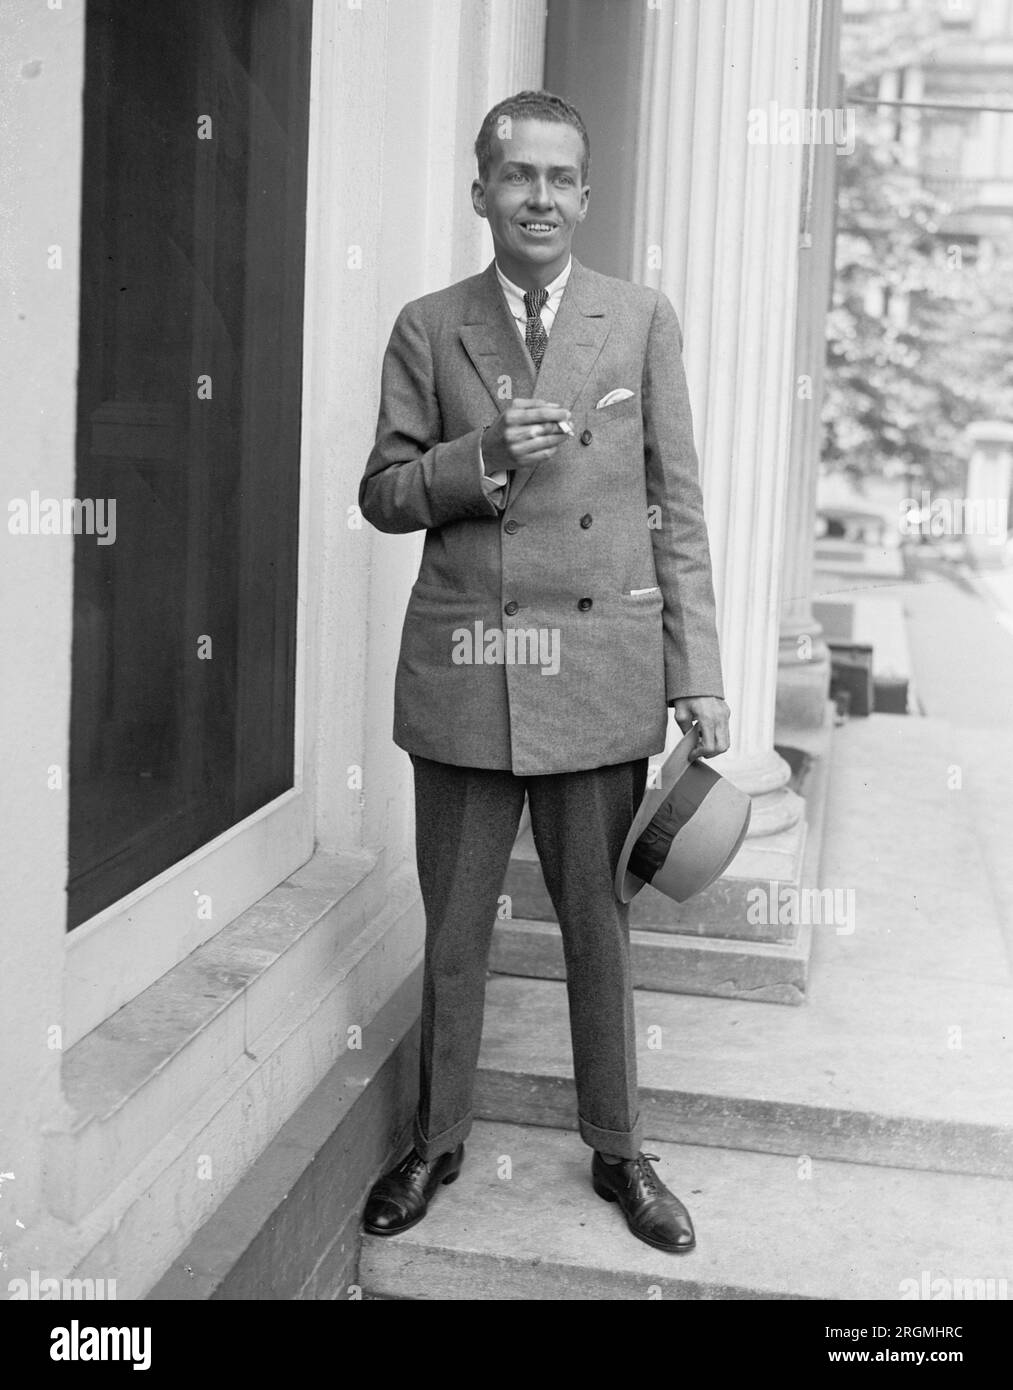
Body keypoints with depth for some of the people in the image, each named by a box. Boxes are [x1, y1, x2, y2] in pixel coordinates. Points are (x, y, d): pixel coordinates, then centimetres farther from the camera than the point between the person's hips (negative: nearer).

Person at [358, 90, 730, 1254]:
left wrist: (698, 675, -3)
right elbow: (383, 494, 5)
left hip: (599, 673, 0)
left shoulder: (641, 323, 4)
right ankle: (437, 1141, 30)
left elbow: (677, 508, 2)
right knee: (453, 929, 11)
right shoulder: (428, 329, 5)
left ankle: (617, 1151, 28)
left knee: (597, 925, 11)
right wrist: (483, 453, -14)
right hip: (462, 669, 1)